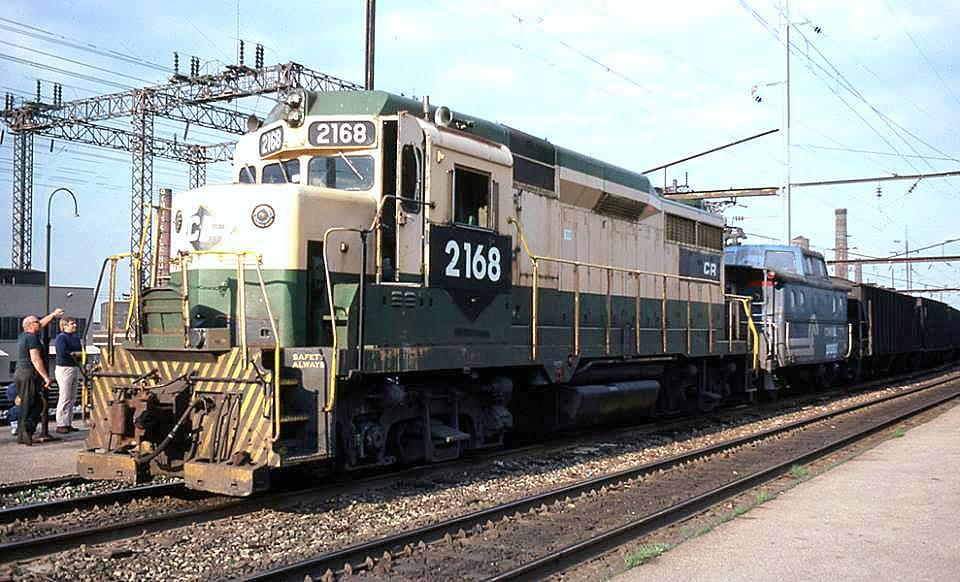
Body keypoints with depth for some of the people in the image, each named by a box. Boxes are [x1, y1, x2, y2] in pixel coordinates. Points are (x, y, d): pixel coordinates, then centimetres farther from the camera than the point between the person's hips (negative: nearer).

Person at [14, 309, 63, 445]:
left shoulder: (23, 336, 16)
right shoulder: (32, 338, -12)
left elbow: (41, 325, 32)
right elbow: (36, 359, -19)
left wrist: (53, 314, 42)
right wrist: (46, 377, -18)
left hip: (19, 373, 10)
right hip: (30, 375, -10)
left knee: (25, 407, 12)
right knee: (35, 406, -8)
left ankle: (22, 435, 12)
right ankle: (26, 432, -15)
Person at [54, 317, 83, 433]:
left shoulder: (76, 336, 14)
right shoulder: (61, 337, -10)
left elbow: (80, 349, 16)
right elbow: (62, 352, -22)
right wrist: (74, 353, -11)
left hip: (75, 368, 8)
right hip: (64, 369, -8)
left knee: (72, 398, 10)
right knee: (65, 398, -8)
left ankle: (68, 424, 16)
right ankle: (61, 425, -3)